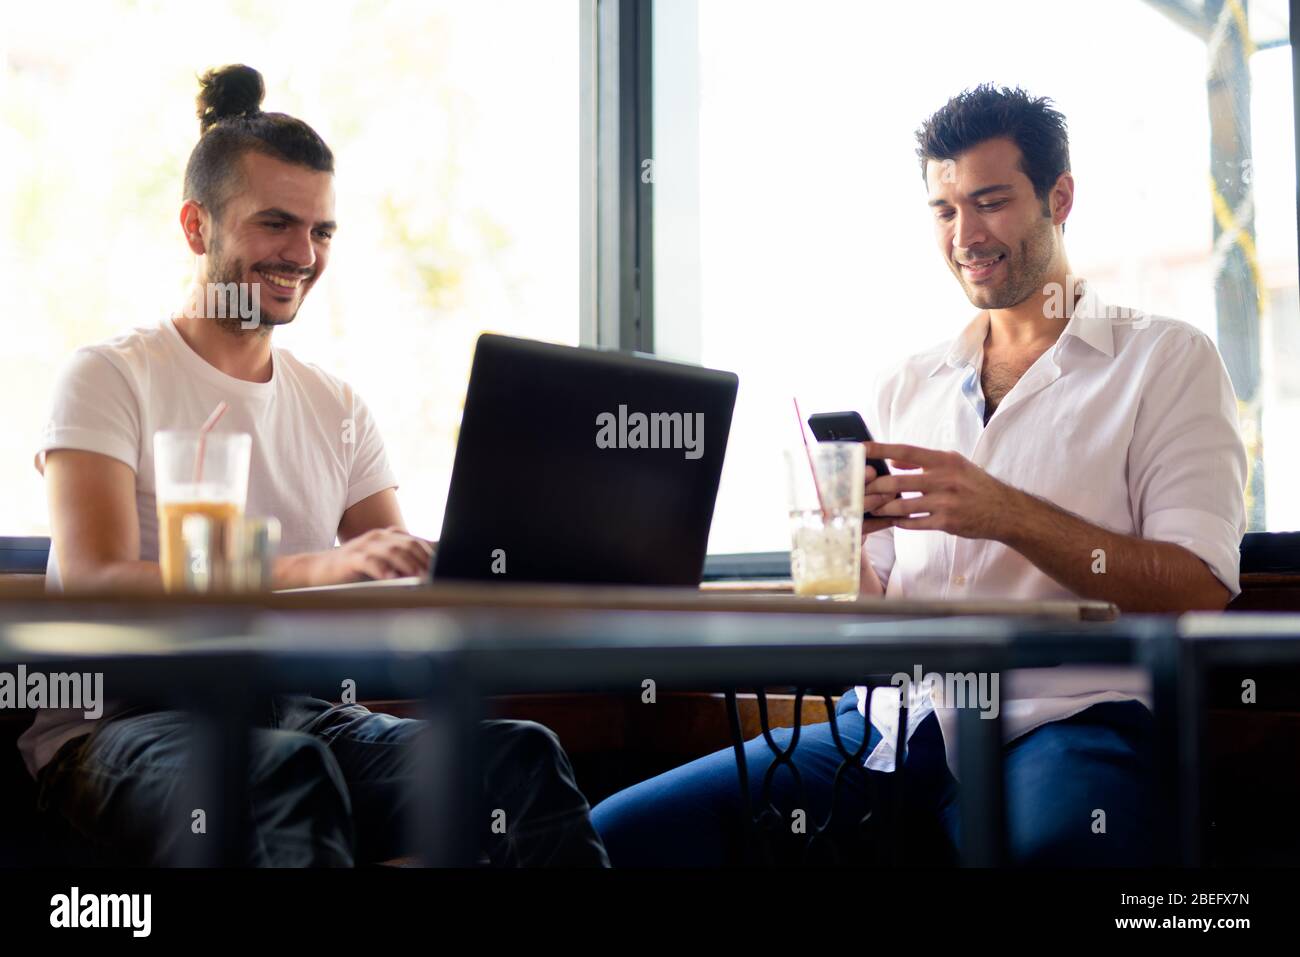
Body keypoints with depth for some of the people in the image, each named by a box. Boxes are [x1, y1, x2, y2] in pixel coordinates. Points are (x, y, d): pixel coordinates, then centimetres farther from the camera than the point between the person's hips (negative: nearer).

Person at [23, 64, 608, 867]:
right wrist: (310, 571, -31)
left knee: (517, 756, -25)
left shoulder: (338, 408, 19)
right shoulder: (111, 379, 1)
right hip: (122, 721, -5)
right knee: (285, 771, -40)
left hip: (292, 710, 5)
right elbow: (88, 585, -15)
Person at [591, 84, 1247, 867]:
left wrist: (1008, 514, -15)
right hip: (888, 723, 5)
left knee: (1045, 839, -42)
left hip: (1060, 725, -4)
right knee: (618, 833, -16)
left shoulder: (1167, 360, 9)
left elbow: (1200, 589, -4)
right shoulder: (906, 389, 23)